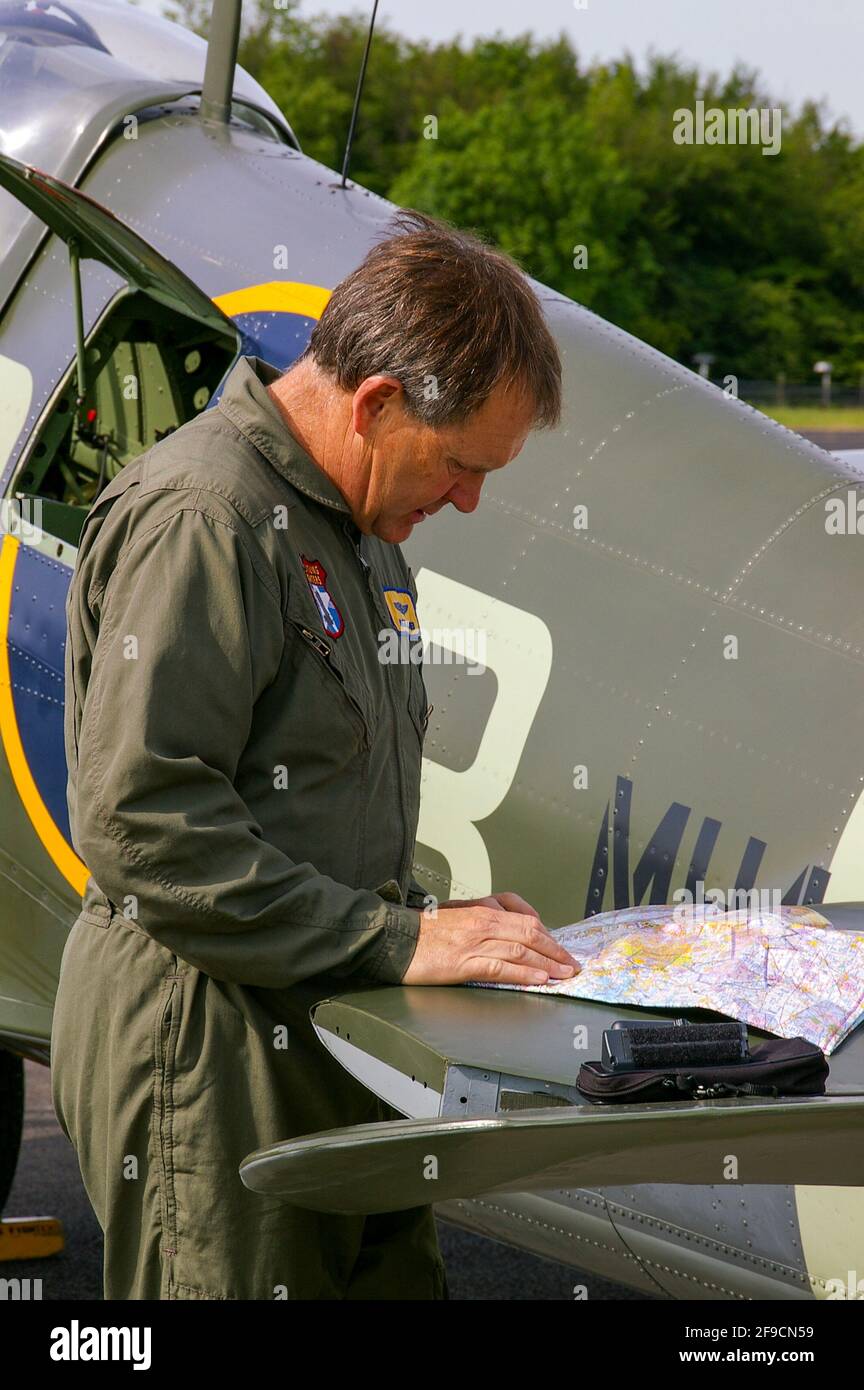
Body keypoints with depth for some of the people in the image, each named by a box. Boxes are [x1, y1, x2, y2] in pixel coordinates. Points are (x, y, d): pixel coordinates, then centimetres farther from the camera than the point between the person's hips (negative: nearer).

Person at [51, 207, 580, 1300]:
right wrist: (396, 941, -20)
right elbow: (143, 820, -24)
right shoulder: (199, 518, -17)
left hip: (332, 1027, 9)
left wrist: (443, 925, 6)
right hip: (206, 1048, -9)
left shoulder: (355, 524, 16)